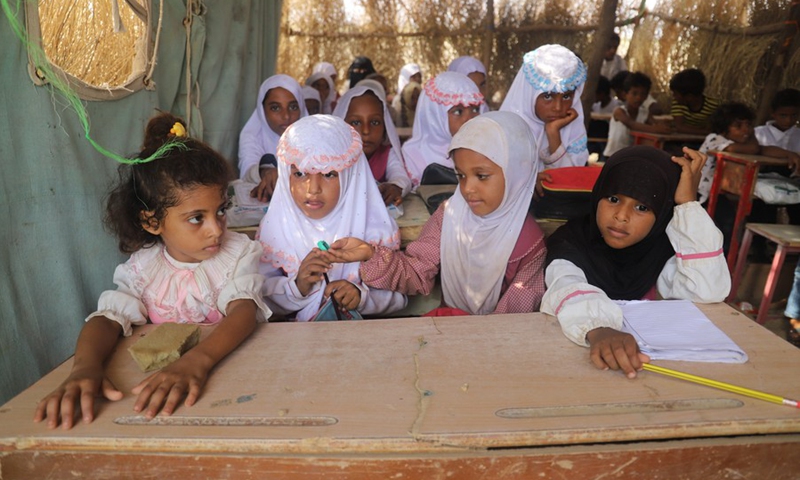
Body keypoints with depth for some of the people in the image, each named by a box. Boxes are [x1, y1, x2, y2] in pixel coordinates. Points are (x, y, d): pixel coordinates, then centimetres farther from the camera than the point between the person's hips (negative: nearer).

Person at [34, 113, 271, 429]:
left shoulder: (238, 252, -7)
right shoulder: (142, 269, -1)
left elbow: (244, 310, -21)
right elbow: (110, 316, -13)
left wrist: (198, 360, -39)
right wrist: (85, 366, -36)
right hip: (163, 371, 1)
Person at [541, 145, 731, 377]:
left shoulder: (661, 247, -2)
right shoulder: (570, 241, -12)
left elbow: (709, 293, -19)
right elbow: (569, 290, -32)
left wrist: (688, 204, -16)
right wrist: (597, 329, -53)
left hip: (640, 346, 3)